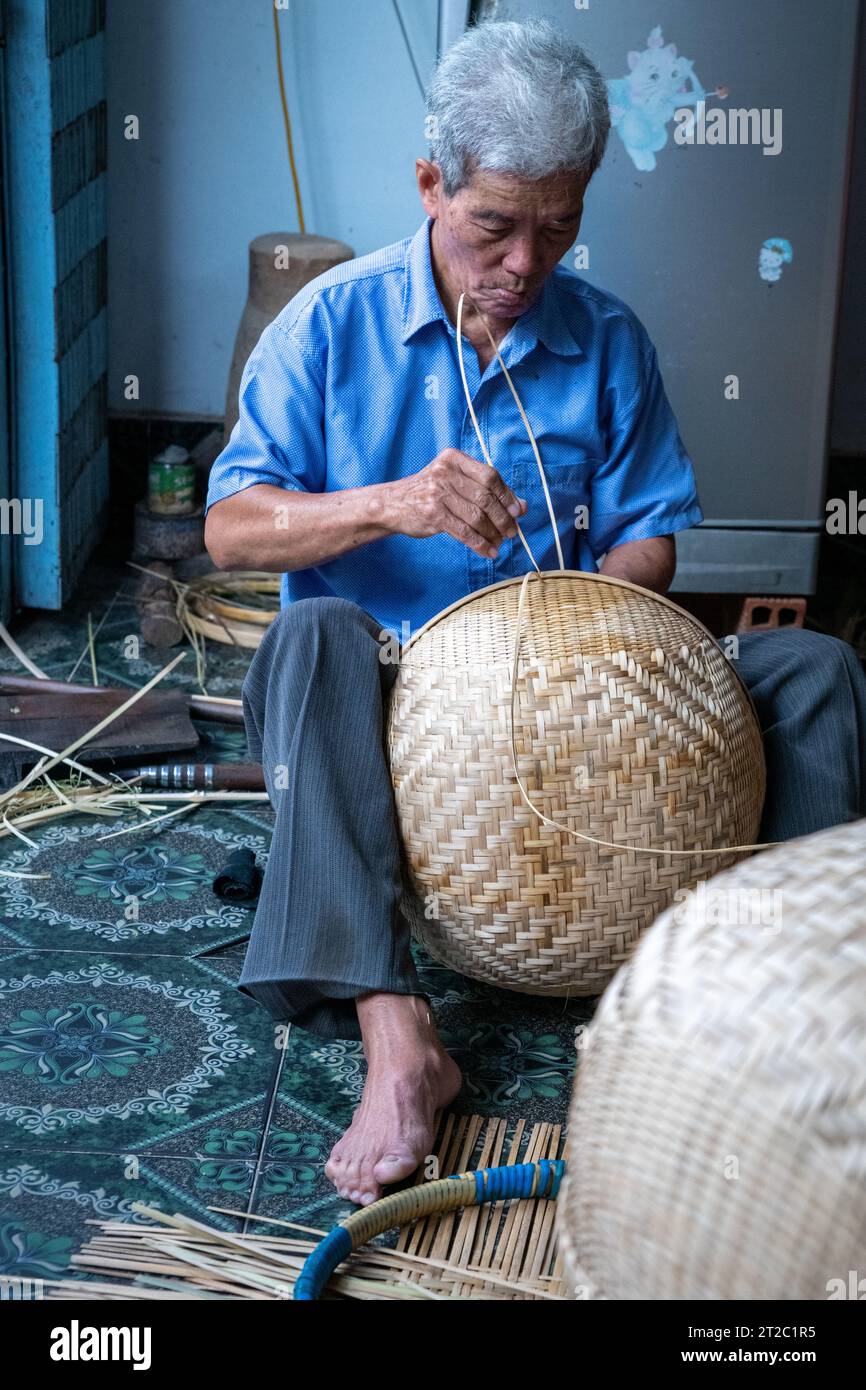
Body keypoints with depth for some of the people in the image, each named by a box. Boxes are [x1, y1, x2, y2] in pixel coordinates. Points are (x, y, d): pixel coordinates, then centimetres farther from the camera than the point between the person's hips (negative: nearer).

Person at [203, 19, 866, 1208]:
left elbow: (649, 532, 8)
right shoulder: (331, 323, -2)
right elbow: (231, 530, -8)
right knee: (313, 640, -37)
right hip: (387, 688, -2)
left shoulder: (608, 341, 6)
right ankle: (396, 1036, -44)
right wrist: (389, 505, -27)